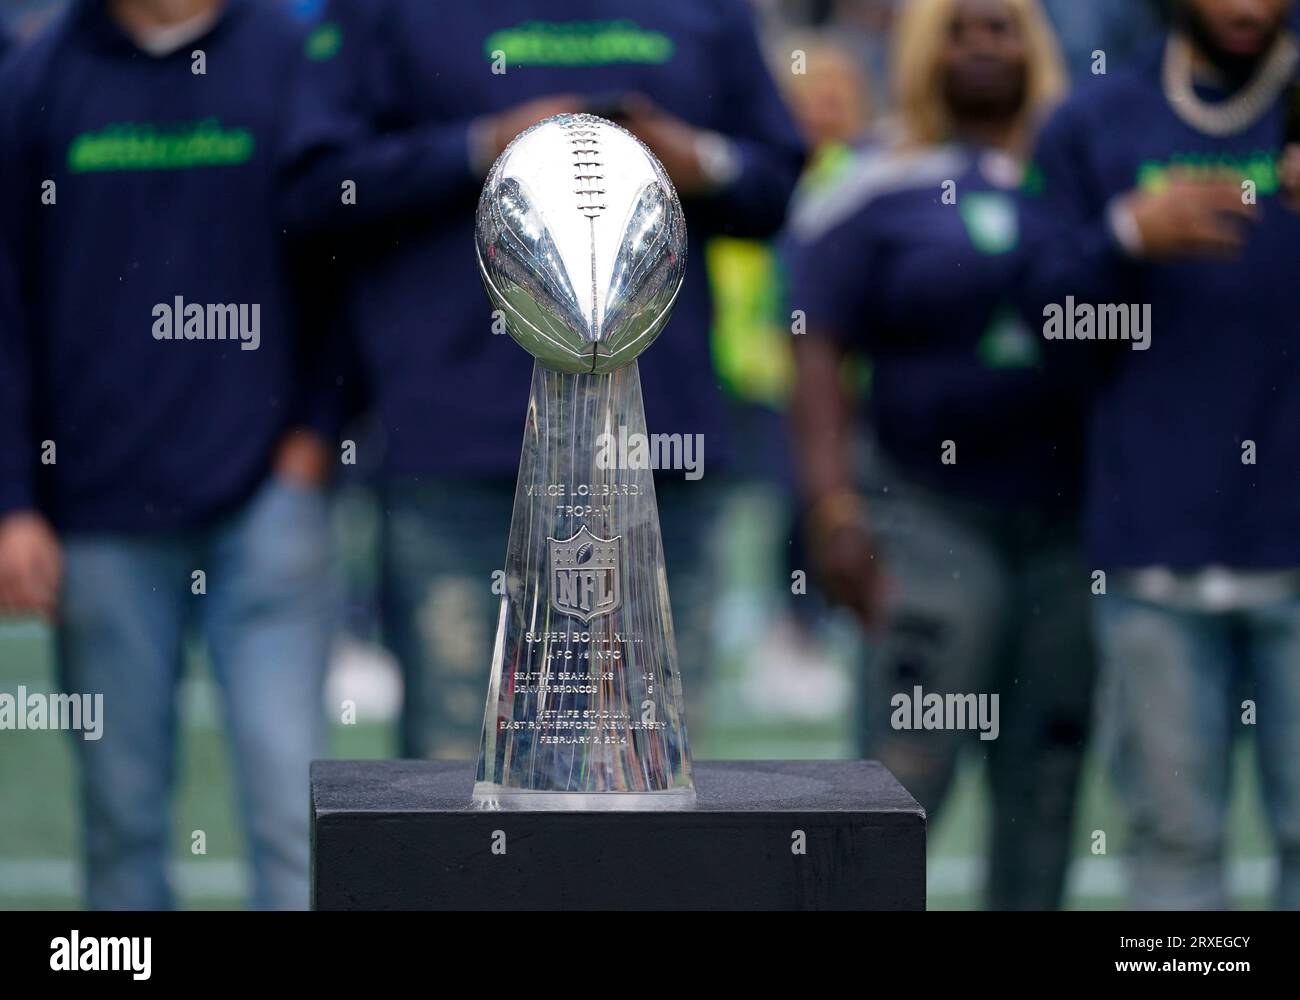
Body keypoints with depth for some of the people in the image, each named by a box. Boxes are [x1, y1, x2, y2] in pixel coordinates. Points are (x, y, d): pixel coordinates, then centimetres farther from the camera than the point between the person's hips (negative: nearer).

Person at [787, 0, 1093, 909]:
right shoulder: (880, 193, 1)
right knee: (907, 765, -12)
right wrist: (833, 508, -12)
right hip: (934, 517, -4)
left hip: (1073, 519, 4)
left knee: (1046, 782, 6)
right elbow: (820, 351, -3)